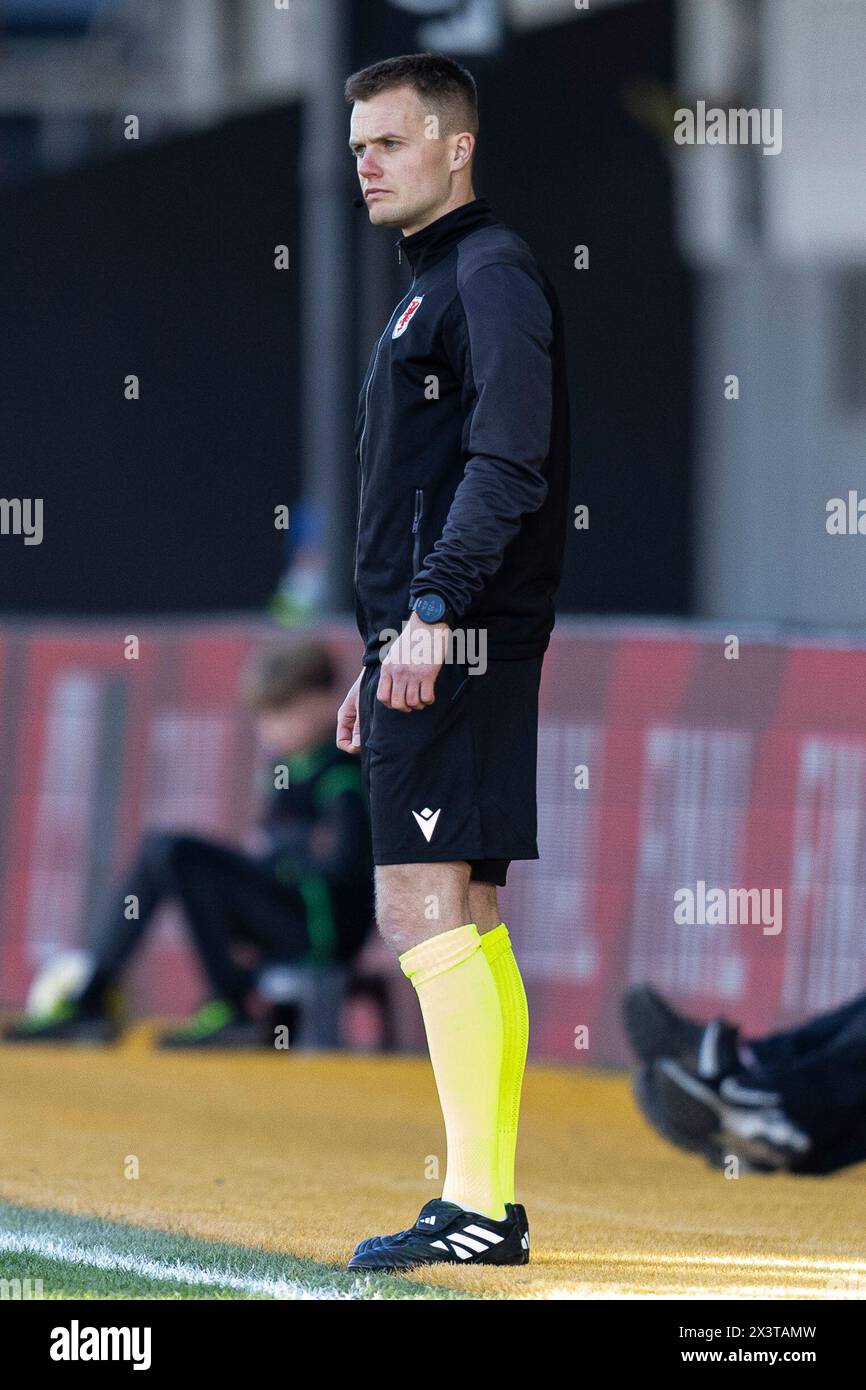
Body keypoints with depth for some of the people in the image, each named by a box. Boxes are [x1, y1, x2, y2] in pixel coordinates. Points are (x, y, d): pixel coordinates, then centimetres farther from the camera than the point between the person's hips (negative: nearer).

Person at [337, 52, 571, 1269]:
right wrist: (379, 660, 25)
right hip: (423, 650, 10)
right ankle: (491, 1204, 10)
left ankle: (476, 1210, -16)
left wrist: (433, 612, -28)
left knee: (427, 917, -14)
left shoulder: (492, 275, -8)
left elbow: (507, 464, -20)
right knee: (468, 929, 9)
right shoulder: (427, 291, 23)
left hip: (456, 645, -10)